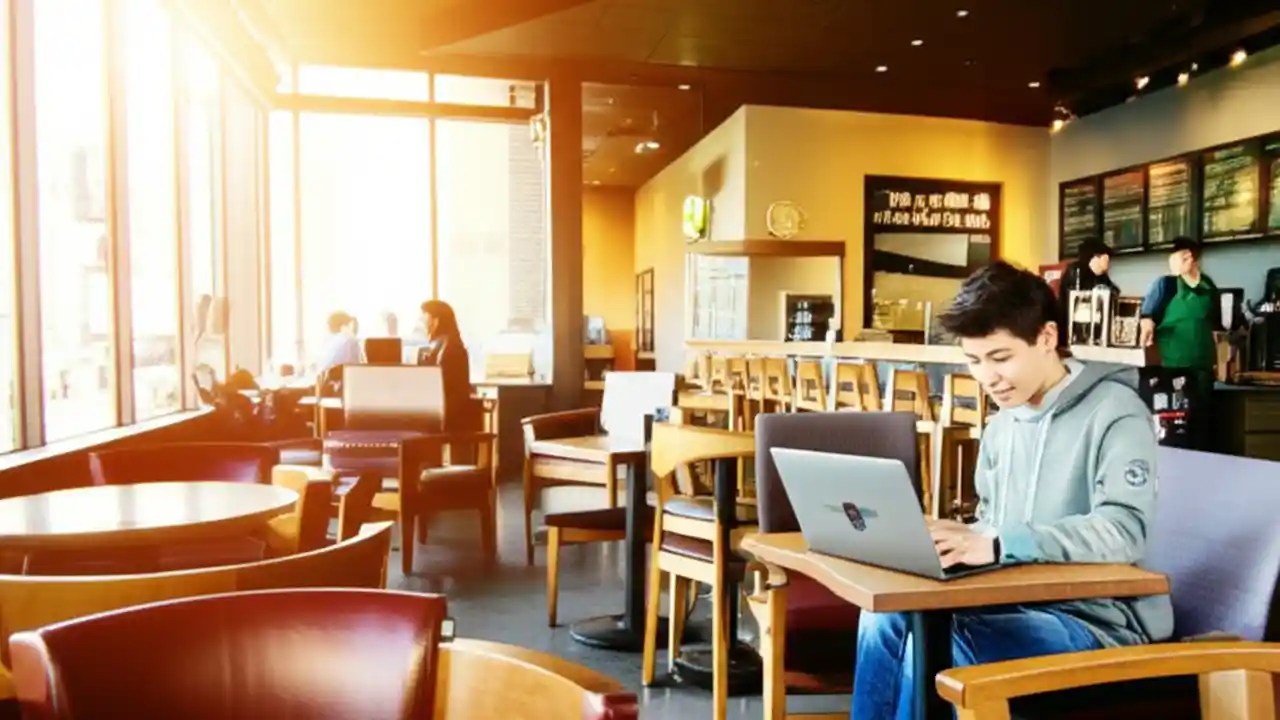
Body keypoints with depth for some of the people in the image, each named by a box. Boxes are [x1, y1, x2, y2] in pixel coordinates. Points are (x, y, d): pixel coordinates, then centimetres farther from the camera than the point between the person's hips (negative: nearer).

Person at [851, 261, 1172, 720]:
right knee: (887, 615, -14)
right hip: (1022, 602, 7)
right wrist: (964, 538, -7)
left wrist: (996, 545, -36)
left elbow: (1124, 531, -26)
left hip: (1098, 621, -7)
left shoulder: (1115, 413, -12)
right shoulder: (1003, 424, 11)